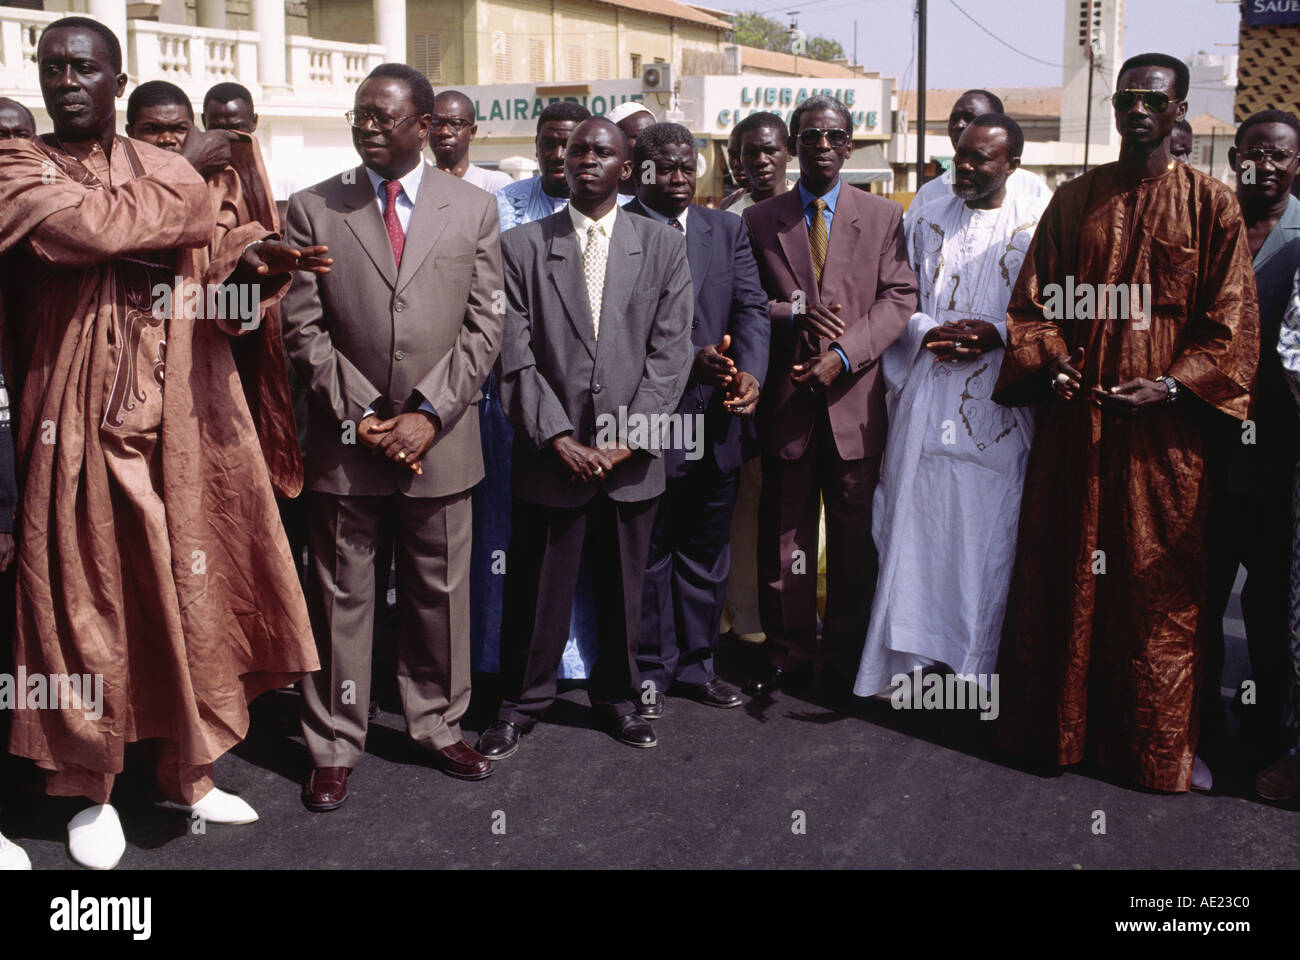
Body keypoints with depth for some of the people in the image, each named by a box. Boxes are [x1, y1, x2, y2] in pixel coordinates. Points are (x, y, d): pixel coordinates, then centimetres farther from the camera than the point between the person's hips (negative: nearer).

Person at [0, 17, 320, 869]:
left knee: (195, 596, 8)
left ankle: (189, 772, 25)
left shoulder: (176, 175, 11)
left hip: (184, 423, 3)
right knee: (90, 603, 4)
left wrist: (250, 264, -13)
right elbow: (94, 229, -20)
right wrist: (186, 176, -7)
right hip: (86, 431, -3)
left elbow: (216, 291, 9)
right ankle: (92, 788, 22)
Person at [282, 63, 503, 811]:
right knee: (340, 596, 7)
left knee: (441, 592, 11)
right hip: (343, 441, 0)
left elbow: (484, 327, 1)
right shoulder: (313, 209, 3)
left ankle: (439, 727, 28)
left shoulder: (474, 209, 5)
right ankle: (334, 747, 20)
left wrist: (429, 414, -9)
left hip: (440, 440, 1)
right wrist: (359, 414, -9)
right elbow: (303, 328, 0)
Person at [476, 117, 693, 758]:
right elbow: (515, 356, -2)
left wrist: (627, 439, -10)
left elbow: (670, 351, -1)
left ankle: (615, 695, 32)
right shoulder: (522, 247, 3)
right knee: (536, 590, 6)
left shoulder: (663, 246, 6)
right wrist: (559, 438, -11)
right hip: (550, 455, -1)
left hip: (631, 456, 1)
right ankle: (521, 701, 25)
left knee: (623, 588, 13)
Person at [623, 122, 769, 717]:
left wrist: (750, 373, -16)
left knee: (706, 551, 14)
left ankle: (695, 663, 28)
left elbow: (751, 308, 2)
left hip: (716, 420, 5)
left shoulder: (728, 230, 12)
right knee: (649, 551, 6)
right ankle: (651, 670, 20)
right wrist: (689, 359, -23)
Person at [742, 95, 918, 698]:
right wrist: (793, 312, -14)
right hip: (786, 400, 1)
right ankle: (788, 653, 21)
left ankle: (846, 659, 20)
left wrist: (843, 353, -14)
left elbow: (899, 298, -1)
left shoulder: (883, 217, 7)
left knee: (854, 536, 6)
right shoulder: (759, 220, 9)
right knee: (783, 535, 7)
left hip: (854, 399, 0)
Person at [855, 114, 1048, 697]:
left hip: (1001, 398, -2)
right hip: (927, 394, 2)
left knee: (991, 529, -1)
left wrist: (997, 332, -14)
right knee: (915, 518, 2)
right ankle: (910, 652, 12)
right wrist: (927, 331, -7)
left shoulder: (1041, 223, 3)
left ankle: (982, 660, 12)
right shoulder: (926, 220, 13)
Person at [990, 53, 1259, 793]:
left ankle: (1155, 748, 17)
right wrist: (1051, 363, -9)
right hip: (1075, 420, 2)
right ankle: (1057, 727, 21)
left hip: (1163, 430, -2)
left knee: (1158, 591, 3)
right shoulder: (1075, 200, 9)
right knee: (1065, 574, 7)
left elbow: (1232, 326, -1)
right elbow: (1032, 302, 9)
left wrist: (1170, 384, -14)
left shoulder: (1212, 206, 2)